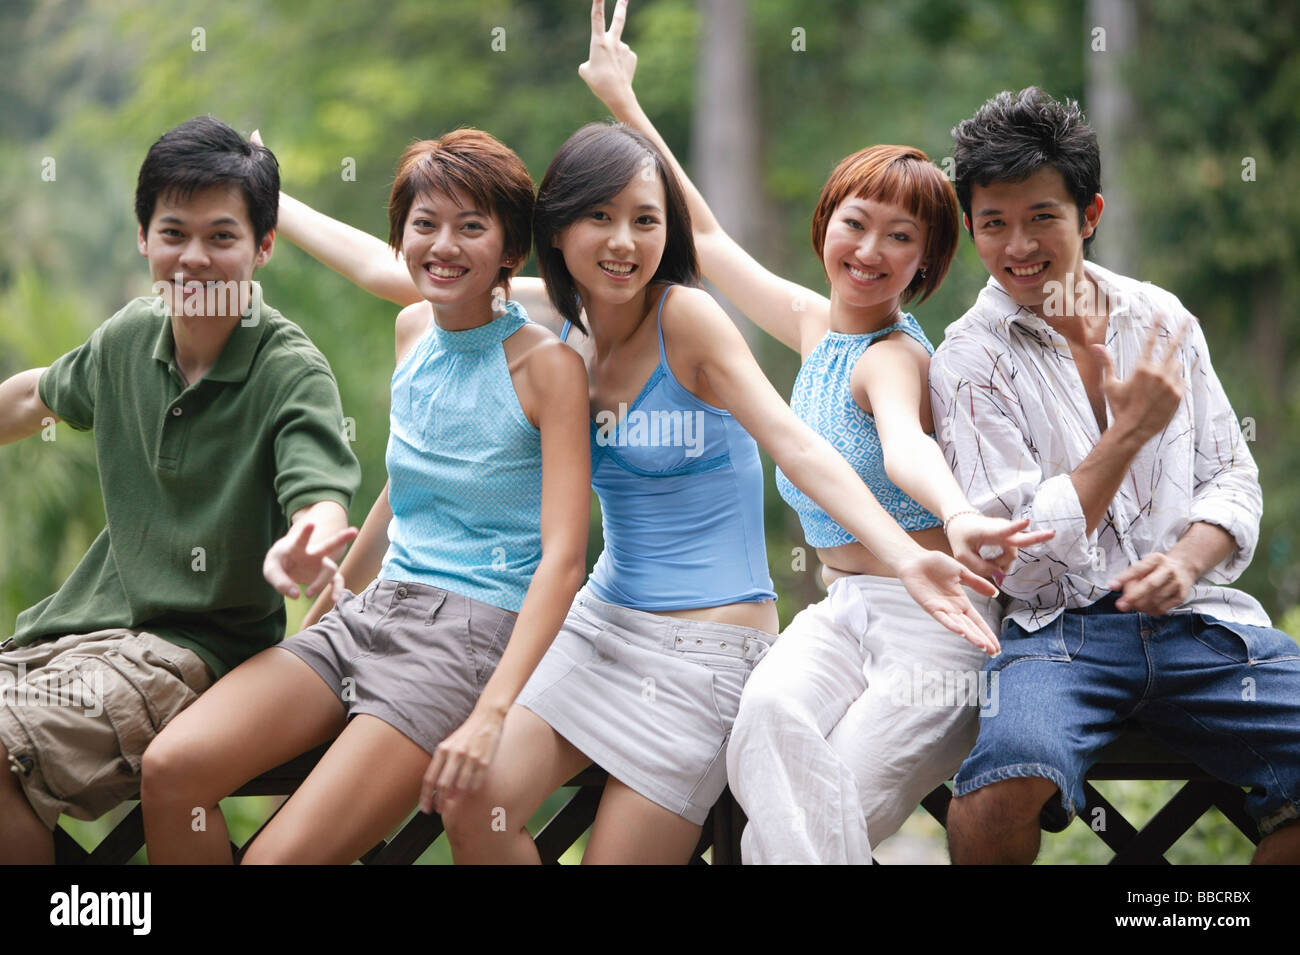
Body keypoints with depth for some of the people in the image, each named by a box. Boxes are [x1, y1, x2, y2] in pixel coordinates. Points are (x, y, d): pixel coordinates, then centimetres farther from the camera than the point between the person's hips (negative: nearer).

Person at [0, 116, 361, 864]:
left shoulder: (293, 373, -13)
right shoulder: (130, 338, 5)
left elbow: (320, 497, -29)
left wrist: (304, 547, -52)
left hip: (196, 651, -7)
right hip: (89, 618, 7)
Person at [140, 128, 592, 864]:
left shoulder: (547, 365, -9)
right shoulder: (414, 330, 11)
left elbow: (562, 557, -15)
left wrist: (491, 714, -24)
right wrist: (335, 596, 33)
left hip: (476, 631, -7)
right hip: (375, 611, 7)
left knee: (280, 856, -22)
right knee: (171, 767, -16)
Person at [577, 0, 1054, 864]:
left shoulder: (894, 355, -13)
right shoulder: (818, 324, 10)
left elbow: (906, 443, -37)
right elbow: (706, 236, 24)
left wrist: (959, 517, -61)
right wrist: (625, 102, 29)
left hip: (932, 614, -6)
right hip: (843, 606, 6)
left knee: (819, 816, -26)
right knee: (772, 714, -30)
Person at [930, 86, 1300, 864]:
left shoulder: (1162, 320, 12)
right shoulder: (969, 361, 0)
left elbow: (1232, 480, 16)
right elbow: (1016, 556, -6)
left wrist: (1187, 559, -6)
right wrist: (1129, 431, -12)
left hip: (1198, 617, 3)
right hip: (1060, 629, -3)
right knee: (1005, 784, -36)